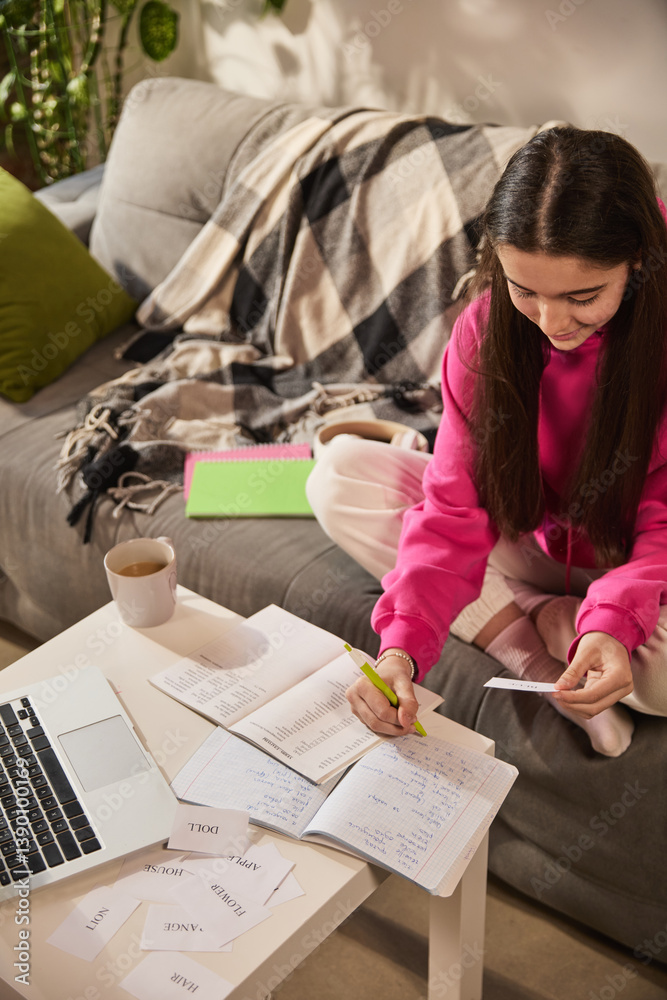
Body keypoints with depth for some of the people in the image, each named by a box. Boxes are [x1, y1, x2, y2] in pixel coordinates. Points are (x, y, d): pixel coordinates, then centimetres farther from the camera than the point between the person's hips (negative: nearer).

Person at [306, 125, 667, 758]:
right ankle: (537, 654, -21)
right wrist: (403, 643, -32)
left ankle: (549, 623, -7)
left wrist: (614, 626, -40)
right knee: (338, 474, -15)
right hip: (526, 540, 4)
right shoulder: (487, 324, -15)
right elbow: (456, 506, -17)